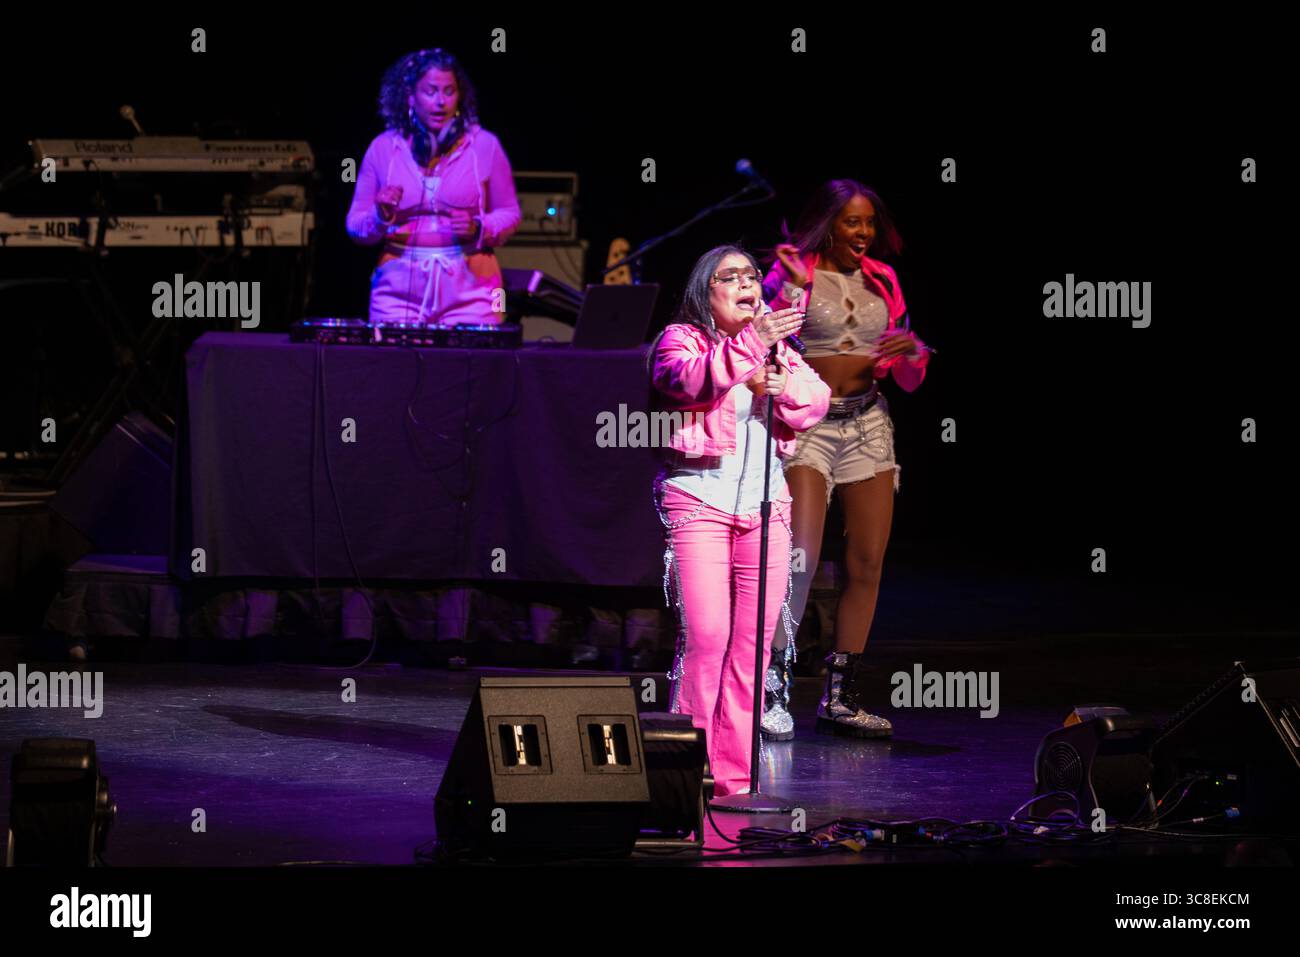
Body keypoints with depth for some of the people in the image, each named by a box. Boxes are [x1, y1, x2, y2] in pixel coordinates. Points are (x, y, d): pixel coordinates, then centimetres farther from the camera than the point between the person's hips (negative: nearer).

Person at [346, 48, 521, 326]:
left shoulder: (484, 146, 2)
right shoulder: (383, 147, 4)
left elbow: (508, 214, 8)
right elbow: (355, 225, 7)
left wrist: (478, 229, -11)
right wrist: (380, 217, -13)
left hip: (468, 291, -1)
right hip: (399, 290, 1)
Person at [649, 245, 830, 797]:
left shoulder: (778, 347, 20)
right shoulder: (681, 339, 3)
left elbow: (816, 403, 9)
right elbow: (689, 380, -19)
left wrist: (781, 386, -11)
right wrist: (750, 344, -28)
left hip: (764, 502, 5)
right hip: (698, 498, -5)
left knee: (754, 642, 0)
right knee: (706, 636, -14)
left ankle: (736, 773, 3)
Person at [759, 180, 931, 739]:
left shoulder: (883, 282, 12)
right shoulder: (793, 273, -3)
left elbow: (907, 378, 17)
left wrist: (911, 351, -5)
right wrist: (789, 289, -24)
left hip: (868, 423, 6)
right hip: (808, 422, -6)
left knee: (868, 563, 2)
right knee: (801, 556, -18)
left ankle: (841, 697, 10)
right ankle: (771, 688, -10)